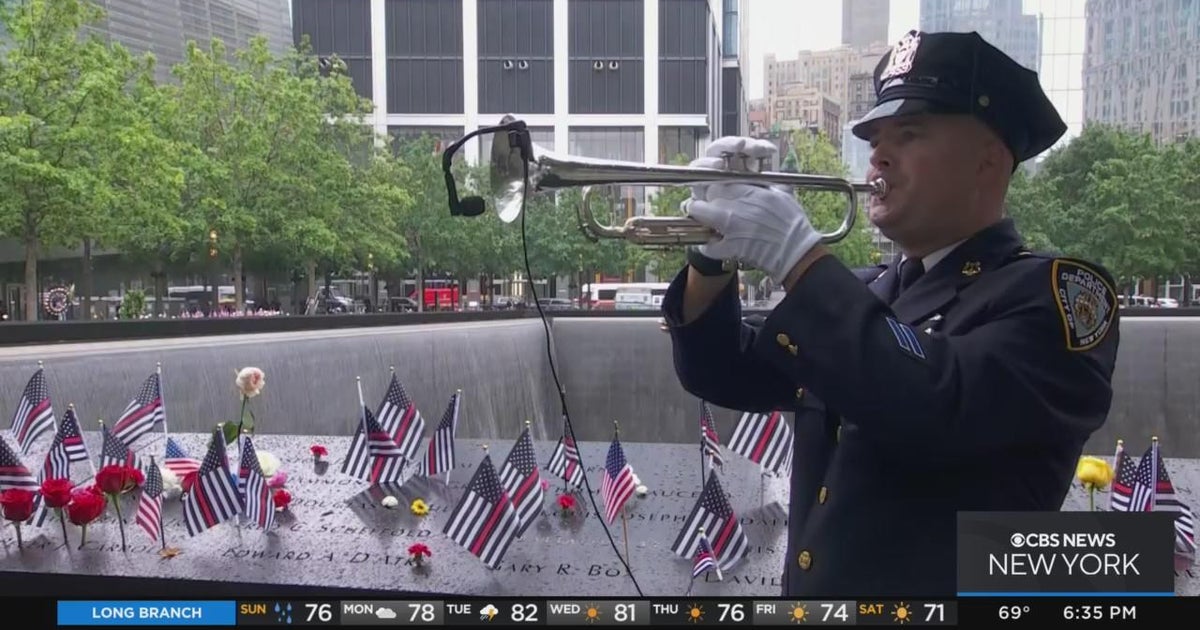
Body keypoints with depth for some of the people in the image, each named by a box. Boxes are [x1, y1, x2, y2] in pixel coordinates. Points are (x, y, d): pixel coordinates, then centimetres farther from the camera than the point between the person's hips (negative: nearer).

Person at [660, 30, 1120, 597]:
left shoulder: (1056, 293, -11)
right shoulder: (860, 294, 10)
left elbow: (942, 409, -28)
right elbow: (722, 374, 9)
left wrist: (797, 256, -24)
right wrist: (714, 251, -8)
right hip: (810, 588, 6)